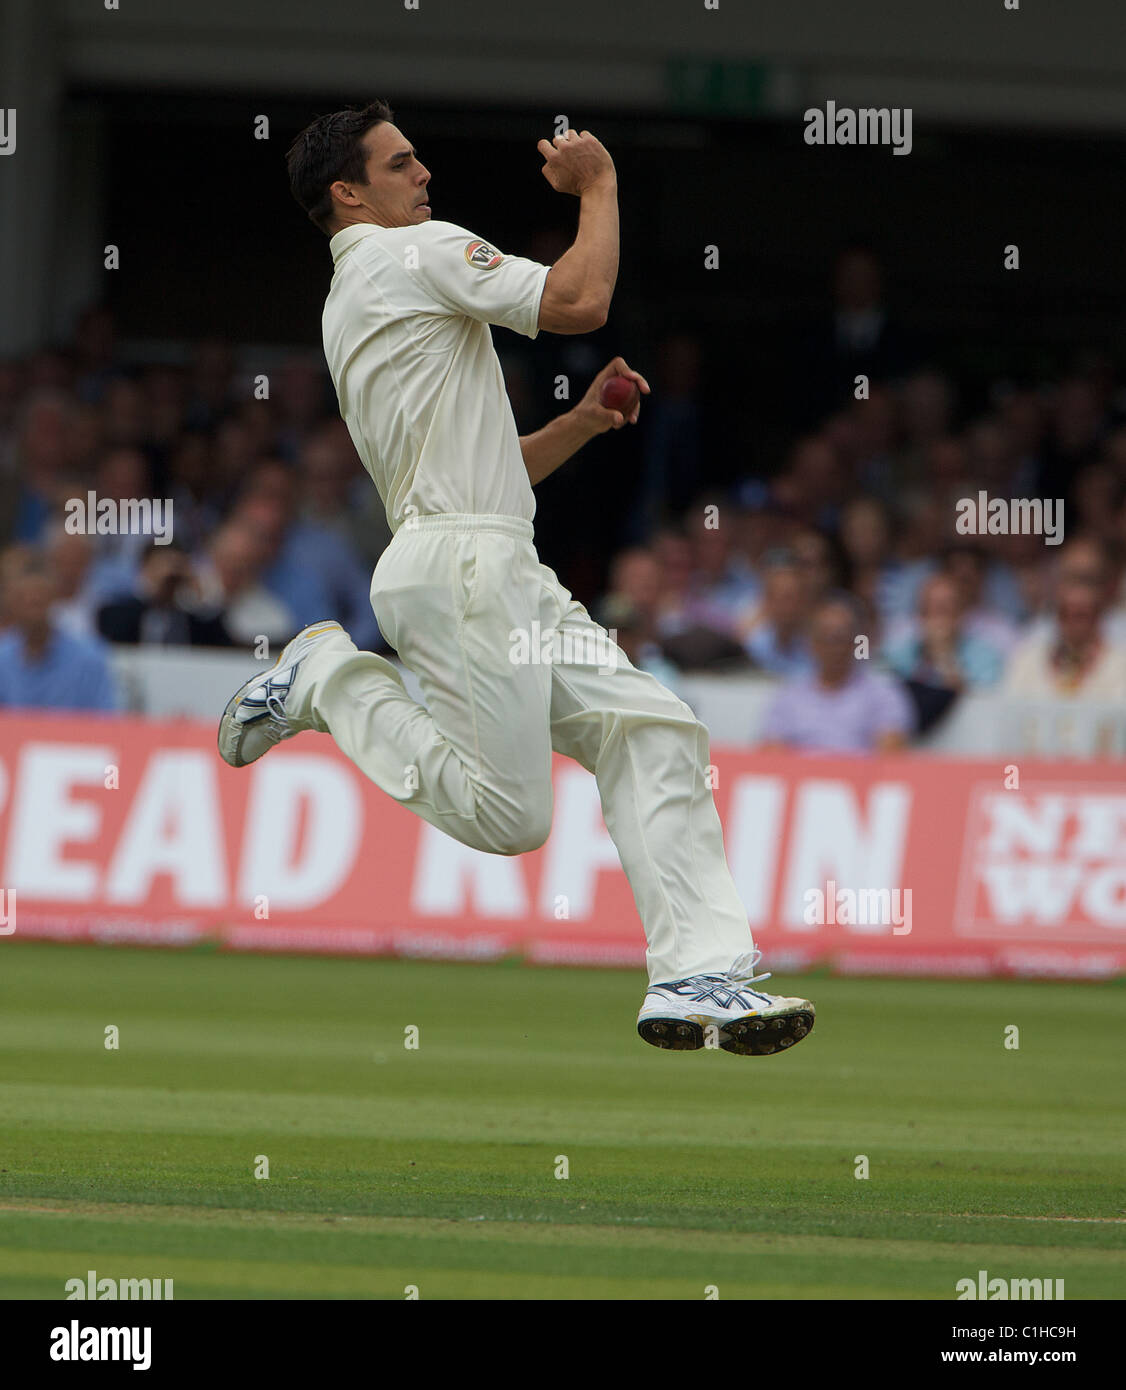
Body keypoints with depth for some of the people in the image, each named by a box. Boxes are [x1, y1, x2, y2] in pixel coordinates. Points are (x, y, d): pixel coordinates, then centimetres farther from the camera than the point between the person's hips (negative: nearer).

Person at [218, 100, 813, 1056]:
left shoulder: (349, 308, 27)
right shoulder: (420, 252, -2)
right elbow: (580, 301, -14)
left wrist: (585, 420, 14)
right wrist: (598, 185, 1)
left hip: (513, 579, 10)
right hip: (461, 563, -10)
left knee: (650, 728, -3)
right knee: (510, 815, -14)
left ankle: (699, 977, -14)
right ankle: (327, 681, 3)